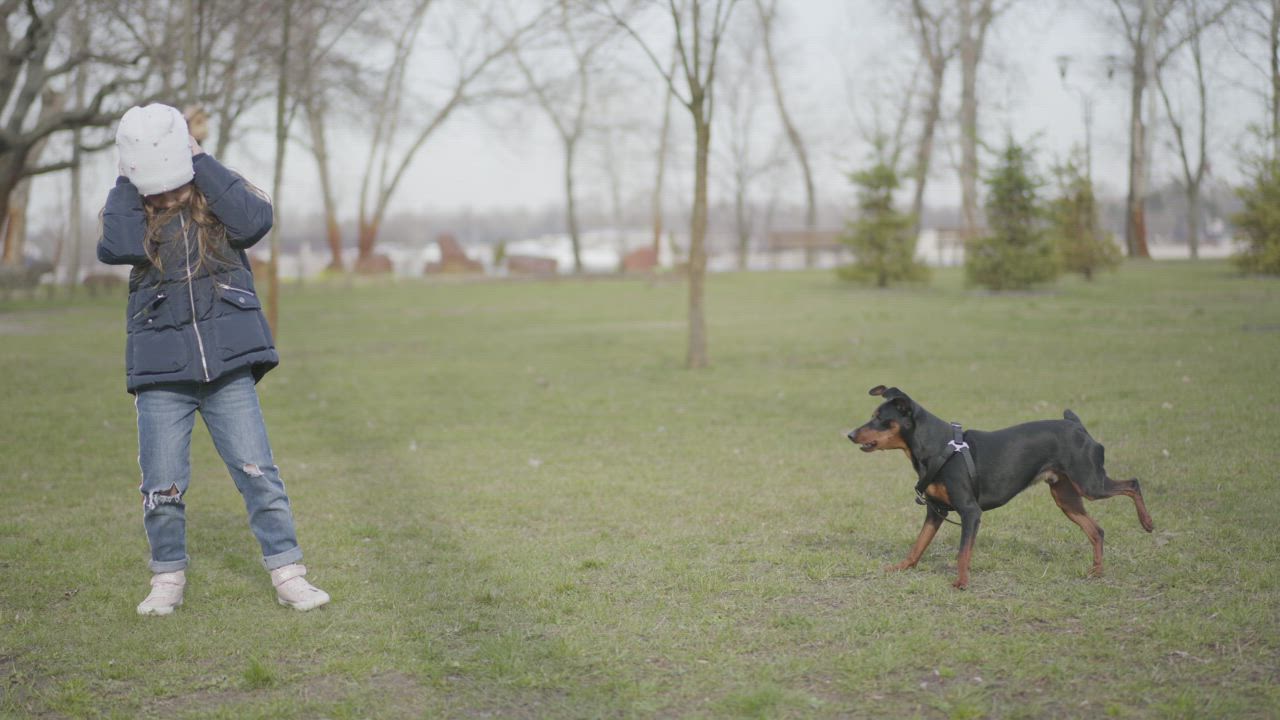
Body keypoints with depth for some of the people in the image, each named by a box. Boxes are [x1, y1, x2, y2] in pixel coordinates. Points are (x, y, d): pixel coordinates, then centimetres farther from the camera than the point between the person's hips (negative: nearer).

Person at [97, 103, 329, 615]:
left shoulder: (220, 196, 6)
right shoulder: (131, 211, 7)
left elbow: (255, 220, -17)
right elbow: (117, 248, -16)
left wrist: (200, 161, -12)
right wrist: (127, 182, -6)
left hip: (228, 366, -1)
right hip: (161, 372, 1)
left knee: (257, 472, -3)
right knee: (162, 486, 2)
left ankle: (288, 575, 4)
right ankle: (168, 579, 20)